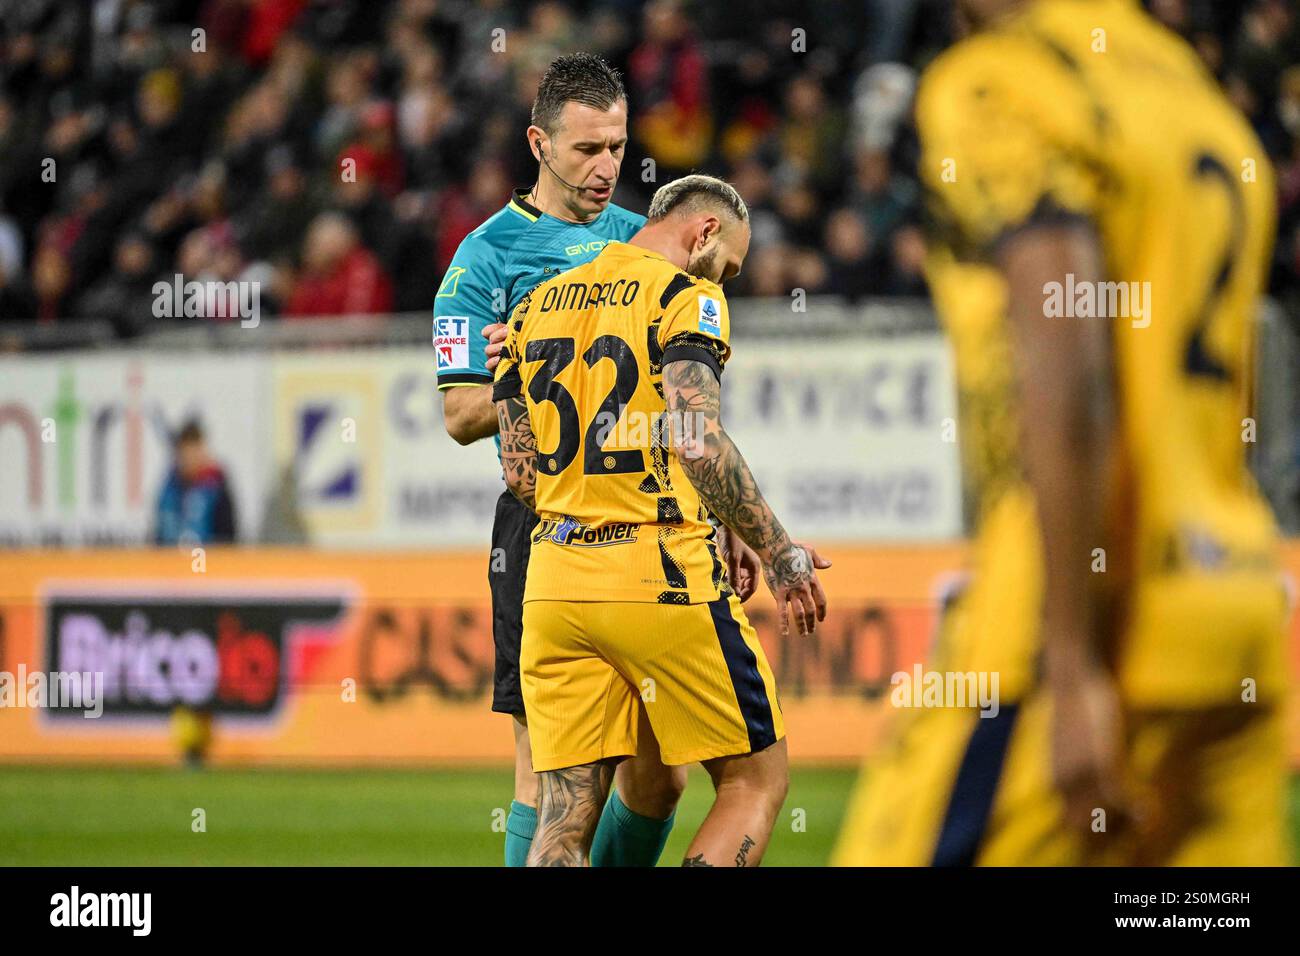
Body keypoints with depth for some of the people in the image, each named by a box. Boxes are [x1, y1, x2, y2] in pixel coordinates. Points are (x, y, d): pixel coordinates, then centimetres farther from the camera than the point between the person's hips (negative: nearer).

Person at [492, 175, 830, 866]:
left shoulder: (534, 309, 17)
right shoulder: (684, 298, -3)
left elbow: (519, 472, 14)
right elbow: (698, 441, -16)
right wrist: (776, 552, -9)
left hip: (553, 583, 6)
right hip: (660, 576, -6)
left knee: (566, 816, 4)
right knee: (754, 783, 6)